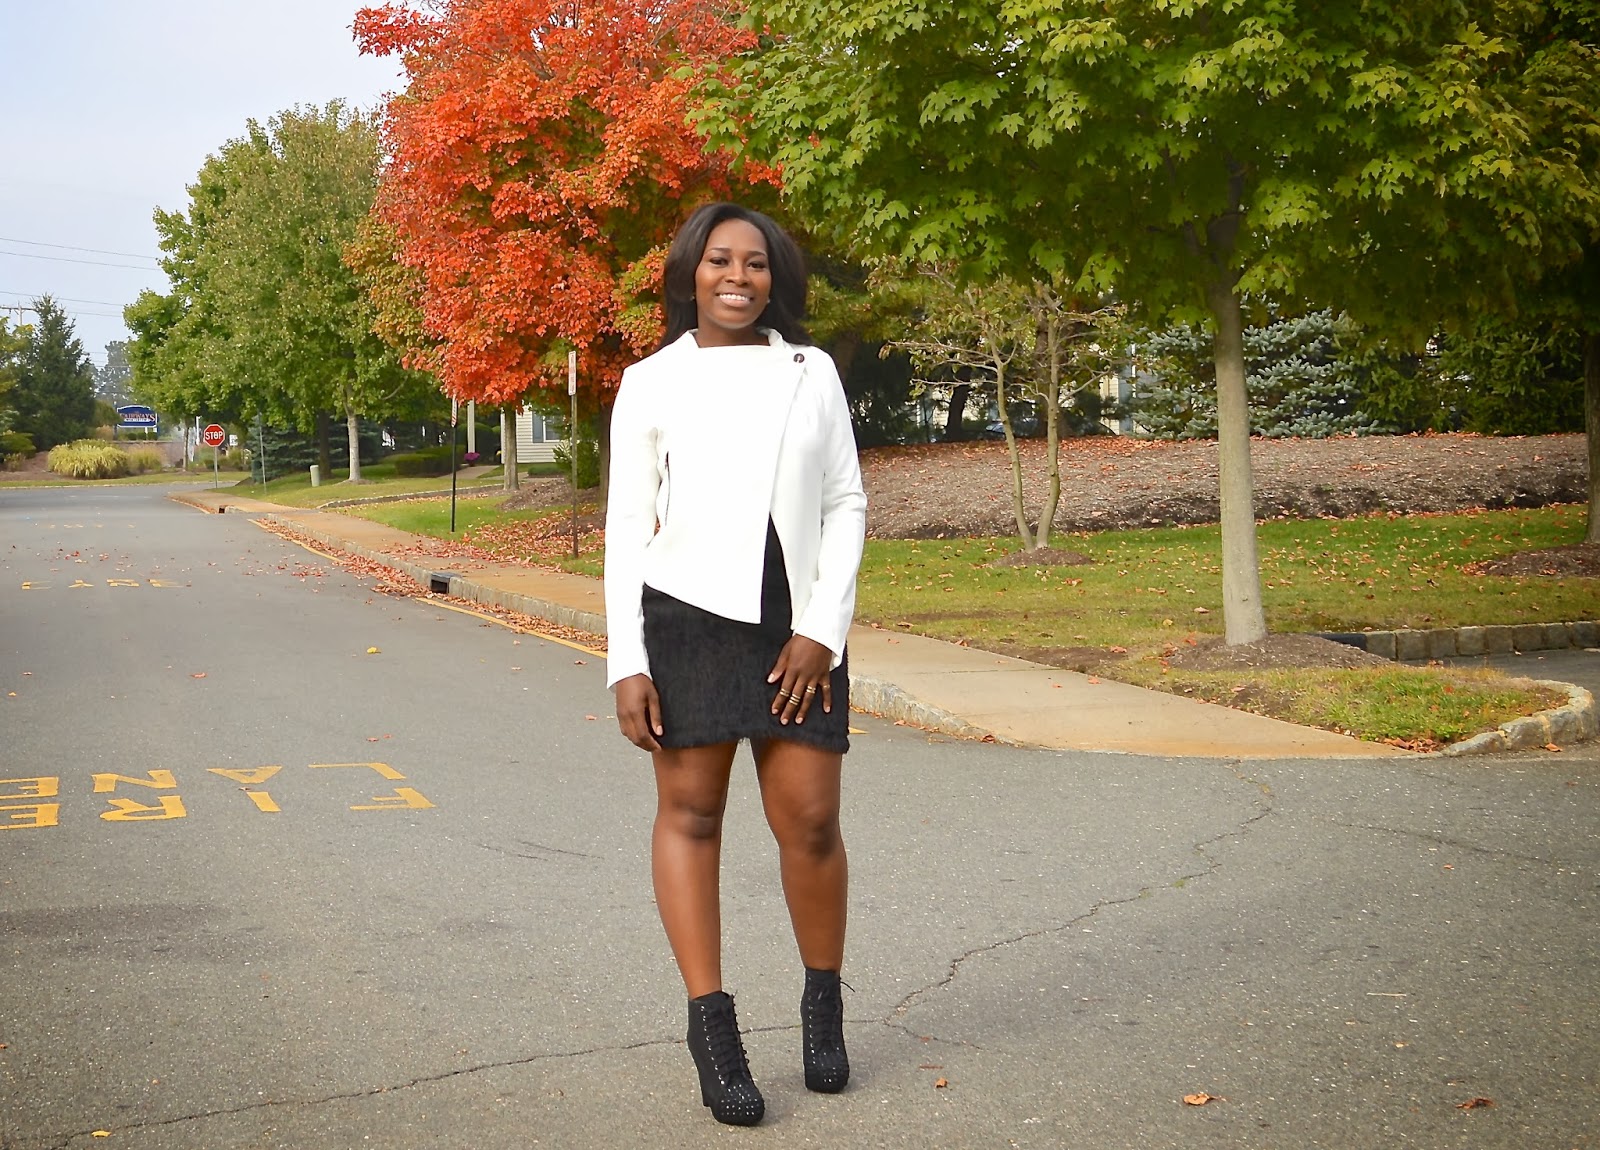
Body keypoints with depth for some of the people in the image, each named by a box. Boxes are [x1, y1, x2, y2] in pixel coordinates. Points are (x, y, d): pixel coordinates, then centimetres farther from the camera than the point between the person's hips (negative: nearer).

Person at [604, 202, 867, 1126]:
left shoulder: (812, 372, 9)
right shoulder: (652, 383, 5)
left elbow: (847, 505, 7)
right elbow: (627, 528, 4)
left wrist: (824, 628, -4)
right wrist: (626, 663, -4)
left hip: (798, 628, 1)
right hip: (687, 616, -1)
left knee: (811, 819, -1)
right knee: (691, 811, -1)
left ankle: (825, 1000, 21)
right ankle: (712, 1024, 5)